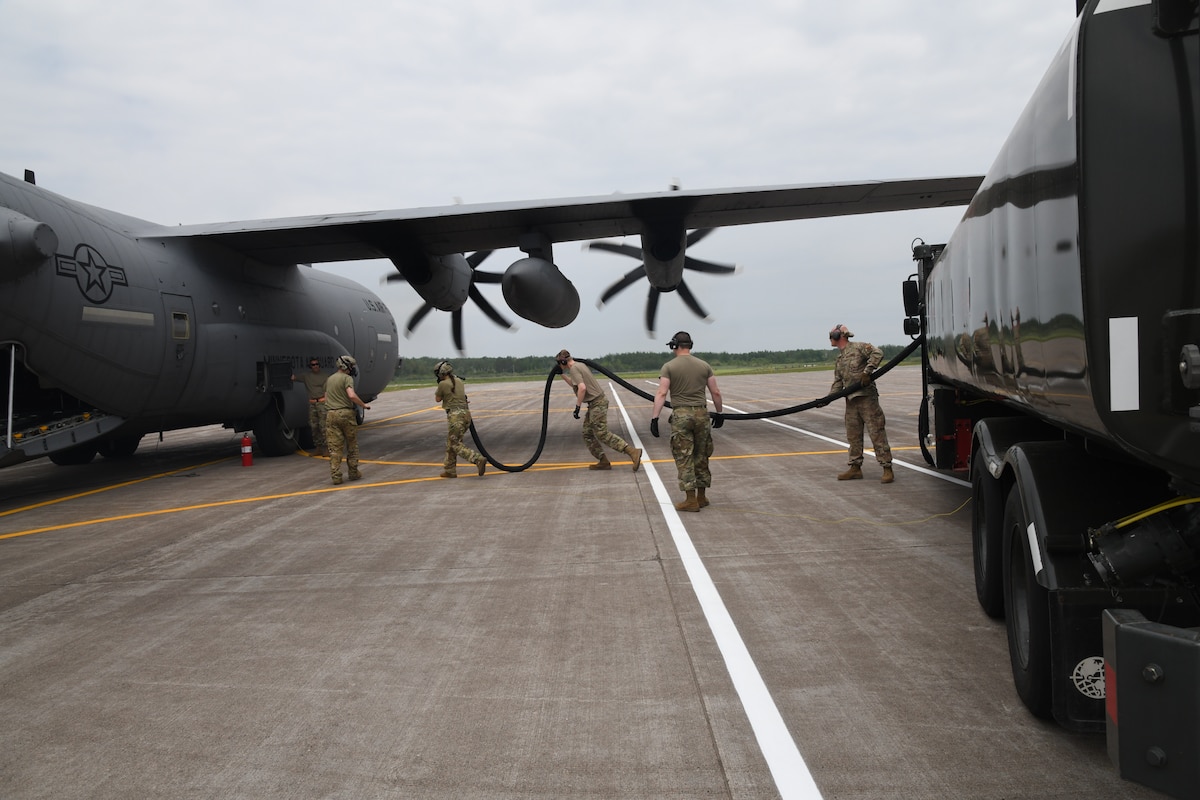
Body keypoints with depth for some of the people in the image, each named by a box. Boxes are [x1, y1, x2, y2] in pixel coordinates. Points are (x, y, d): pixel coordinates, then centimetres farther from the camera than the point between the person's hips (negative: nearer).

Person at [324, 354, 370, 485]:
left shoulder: (329, 379, 17)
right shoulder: (347, 378, -6)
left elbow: (326, 398, 21)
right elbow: (352, 395, -21)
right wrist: (363, 405, -9)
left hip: (331, 414, 5)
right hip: (346, 413, -5)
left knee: (334, 447, 2)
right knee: (352, 446, 9)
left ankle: (336, 476, -4)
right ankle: (353, 473, 14)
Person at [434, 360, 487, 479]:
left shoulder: (443, 384, -7)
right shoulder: (459, 381, 13)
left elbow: (438, 399, 7)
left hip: (455, 416, -8)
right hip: (466, 414, 8)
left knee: (456, 445, -4)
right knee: (451, 443, 17)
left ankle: (478, 460, -20)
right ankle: (449, 470, 22)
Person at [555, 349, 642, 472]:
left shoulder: (574, 369, -12)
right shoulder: (580, 365, 18)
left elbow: (582, 388, -26)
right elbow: (574, 384, 34)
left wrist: (577, 407, -20)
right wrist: (562, 374, 31)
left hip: (597, 403, -10)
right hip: (596, 403, 10)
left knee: (603, 434, -10)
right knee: (587, 433, 12)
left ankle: (633, 452, -14)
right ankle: (603, 462, 13)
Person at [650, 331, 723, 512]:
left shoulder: (669, 367, -3)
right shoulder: (704, 366, 7)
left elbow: (661, 393, -11)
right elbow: (716, 393, 9)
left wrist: (654, 418, -12)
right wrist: (719, 413, 21)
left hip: (681, 415, -3)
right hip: (701, 414, 3)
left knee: (684, 458, 1)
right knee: (701, 457, 14)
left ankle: (691, 500, -1)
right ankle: (701, 497, 21)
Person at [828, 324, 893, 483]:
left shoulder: (858, 347, -3)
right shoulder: (839, 359, 20)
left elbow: (877, 353, -17)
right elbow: (838, 382, 17)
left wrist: (867, 371, -24)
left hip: (867, 397, -8)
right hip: (851, 400, 8)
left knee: (876, 432, -8)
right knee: (853, 434, 10)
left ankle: (887, 469, -7)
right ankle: (855, 468, 18)